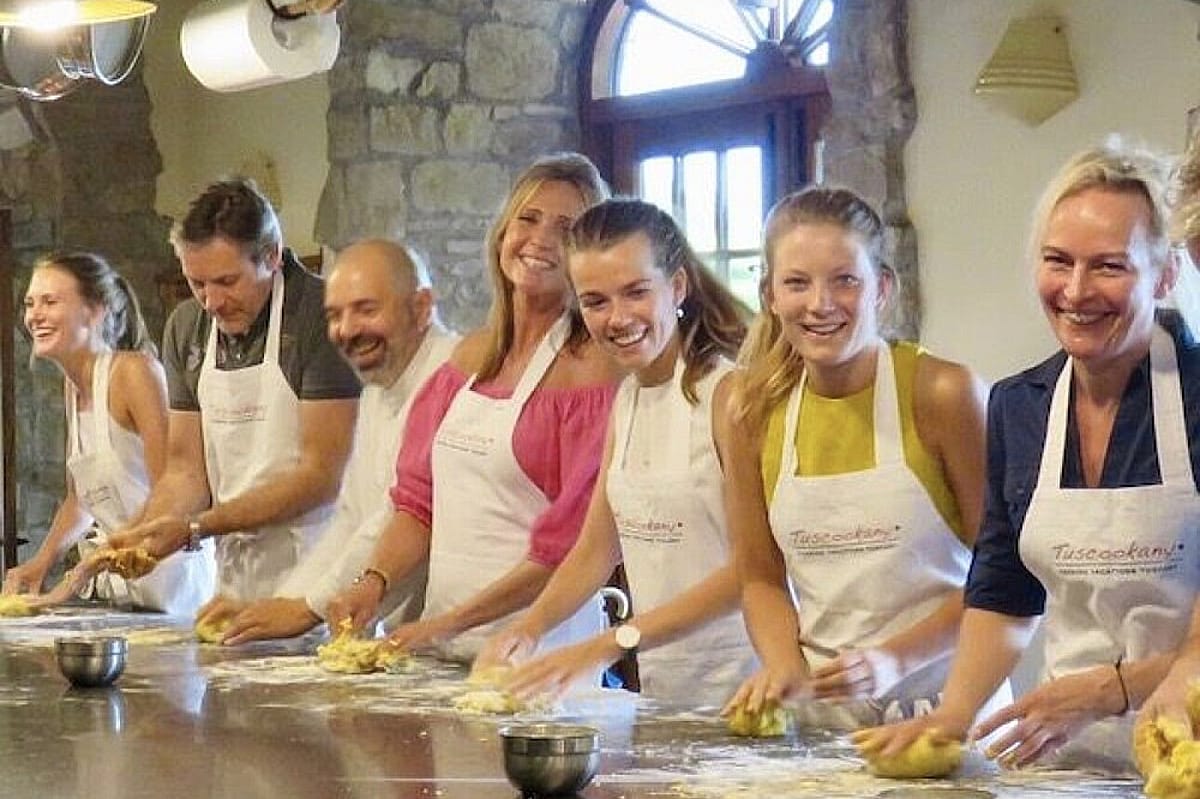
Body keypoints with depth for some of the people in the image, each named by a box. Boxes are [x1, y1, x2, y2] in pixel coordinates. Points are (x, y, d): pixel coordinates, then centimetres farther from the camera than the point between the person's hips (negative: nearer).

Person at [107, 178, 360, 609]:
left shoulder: (320, 315, -11)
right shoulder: (186, 327, 10)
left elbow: (321, 475, -15)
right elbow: (186, 470, 12)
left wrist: (195, 527, -17)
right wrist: (144, 535, -8)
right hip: (235, 584, 5)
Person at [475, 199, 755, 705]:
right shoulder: (627, 397, 10)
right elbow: (596, 550, 14)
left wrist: (609, 645, -22)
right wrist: (528, 629, -5)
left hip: (736, 684, -6)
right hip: (660, 683, 6)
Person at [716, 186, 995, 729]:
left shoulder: (944, 394, -6)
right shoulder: (746, 411, 5)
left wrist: (894, 660, -13)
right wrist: (786, 667, -5)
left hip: (944, 704, -4)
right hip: (821, 714, 4)